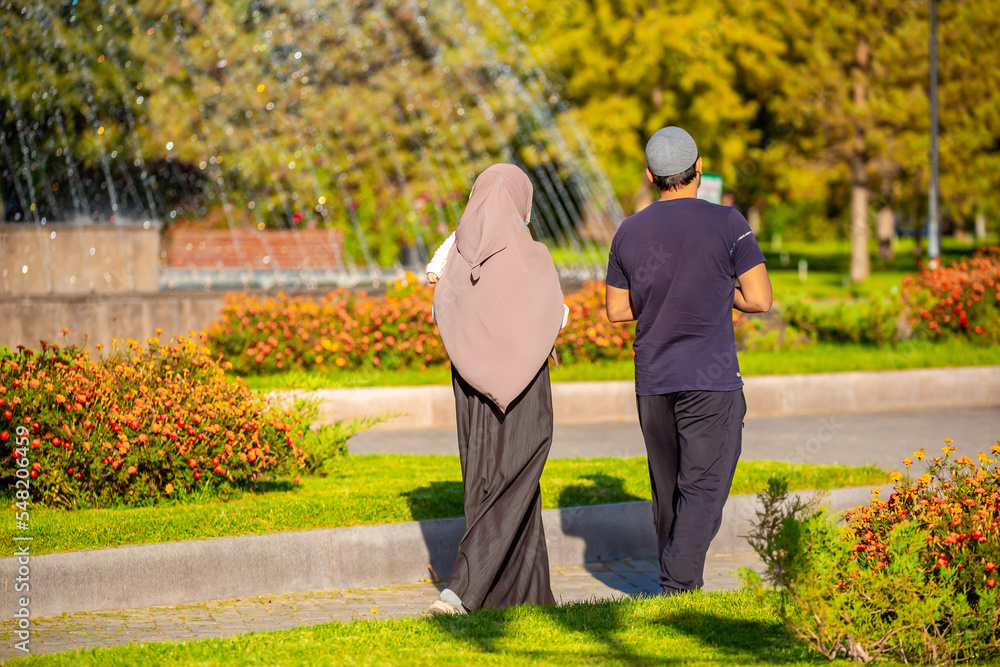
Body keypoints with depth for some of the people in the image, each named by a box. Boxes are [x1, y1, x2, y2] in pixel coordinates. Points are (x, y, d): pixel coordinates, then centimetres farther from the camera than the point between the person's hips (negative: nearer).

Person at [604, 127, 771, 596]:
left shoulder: (629, 233, 4)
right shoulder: (726, 224, -8)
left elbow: (616, 310, 11)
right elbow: (760, 299, -9)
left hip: (652, 381, 5)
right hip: (711, 380, -5)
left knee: (668, 488, 14)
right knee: (703, 489, -6)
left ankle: (679, 586, 23)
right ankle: (678, 588, -18)